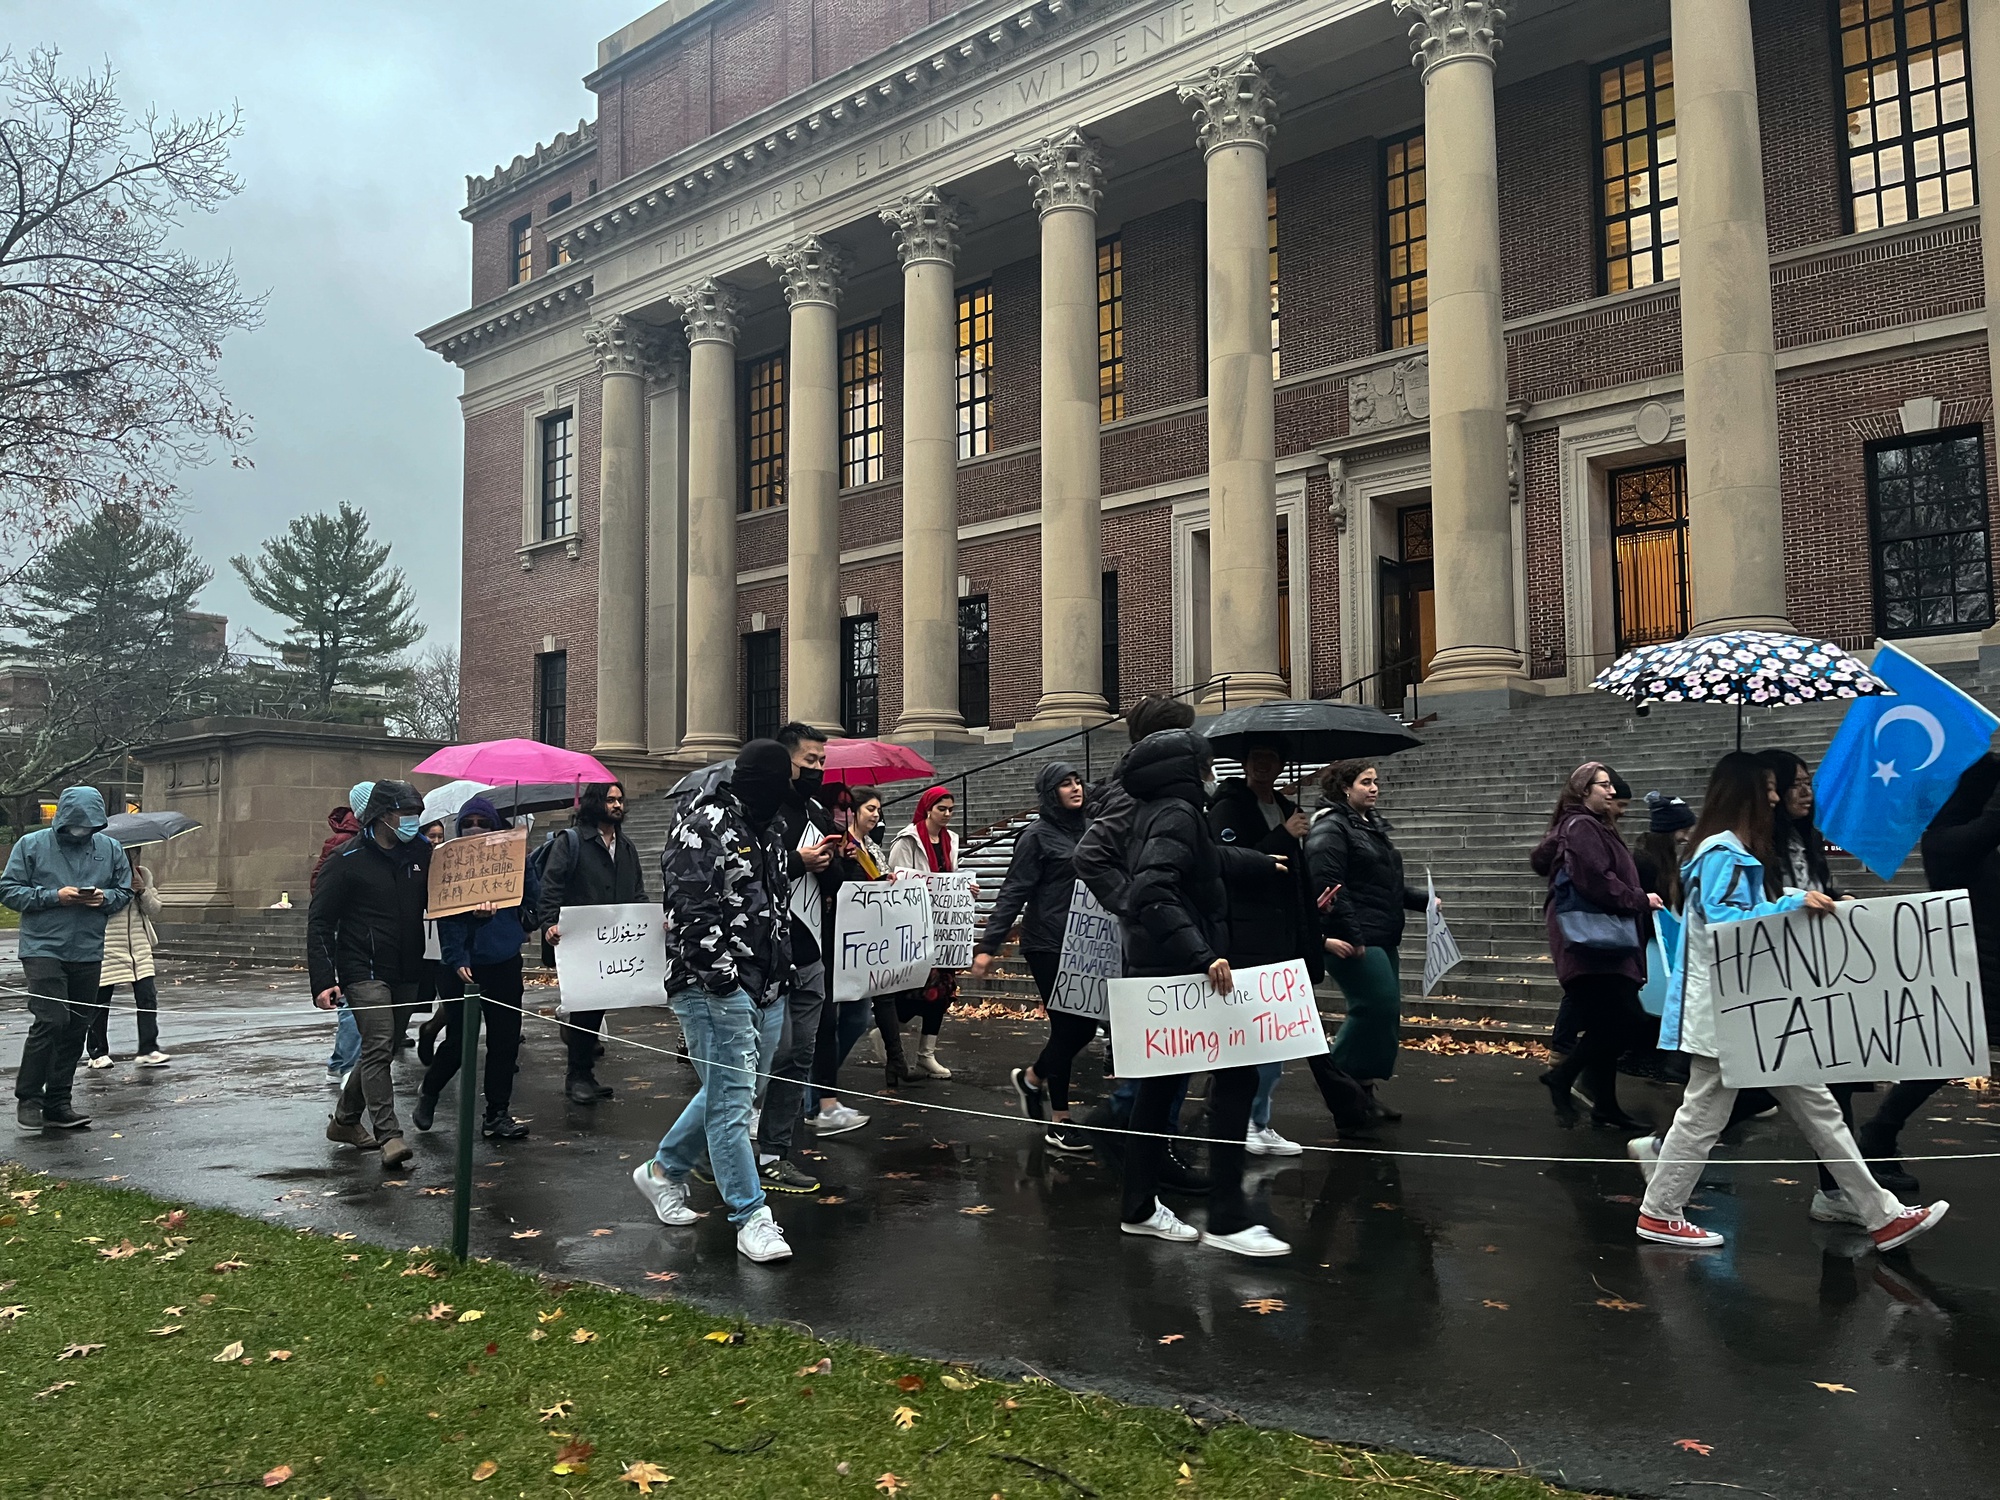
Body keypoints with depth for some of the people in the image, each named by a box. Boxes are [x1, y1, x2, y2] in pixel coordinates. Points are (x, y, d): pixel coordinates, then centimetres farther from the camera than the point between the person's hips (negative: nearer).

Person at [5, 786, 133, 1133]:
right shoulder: (31, 845, -2)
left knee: (76, 1028, 8)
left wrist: (105, 898, -9)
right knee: (50, 1020, -15)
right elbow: (9, 890, -2)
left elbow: (125, 892, 13)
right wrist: (54, 896, -15)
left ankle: (58, 1103, 18)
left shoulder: (110, 848, 7)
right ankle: (28, 1098, 2)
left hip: (88, 952, 4)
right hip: (43, 948, -4)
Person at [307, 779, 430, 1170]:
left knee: (381, 1050, 13)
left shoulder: (421, 852, 7)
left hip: (407, 973, 6)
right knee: (378, 1048, -15)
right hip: (364, 971, -6)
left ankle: (344, 1120, 32)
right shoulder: (348, 860, -7)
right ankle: (389, 1135, -15)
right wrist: (323, 981, -15)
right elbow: (319, 922, -6)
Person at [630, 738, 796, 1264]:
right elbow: (690, 908, -20)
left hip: (765, 987, 10)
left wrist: (781, 970, 20)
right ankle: (752, 1219, 4)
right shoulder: (704, 826, -13)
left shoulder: (769, 827, 17)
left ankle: (663, 1170, 37)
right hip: (715, 988, -10)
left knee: (728, 1091, 19)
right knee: (732, 1100, -3)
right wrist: (721, 972, -20)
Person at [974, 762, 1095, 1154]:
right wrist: (988, 945, -16)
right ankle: (1059, 1123, 11)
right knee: (1066, 1026, -3)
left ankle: (1031, 1078, 33)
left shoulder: (1091, 830, 10)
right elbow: (1013, 894, -11)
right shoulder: (1037, 835, -8)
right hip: (1047, 945, -6)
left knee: (1086, 1023, 8)